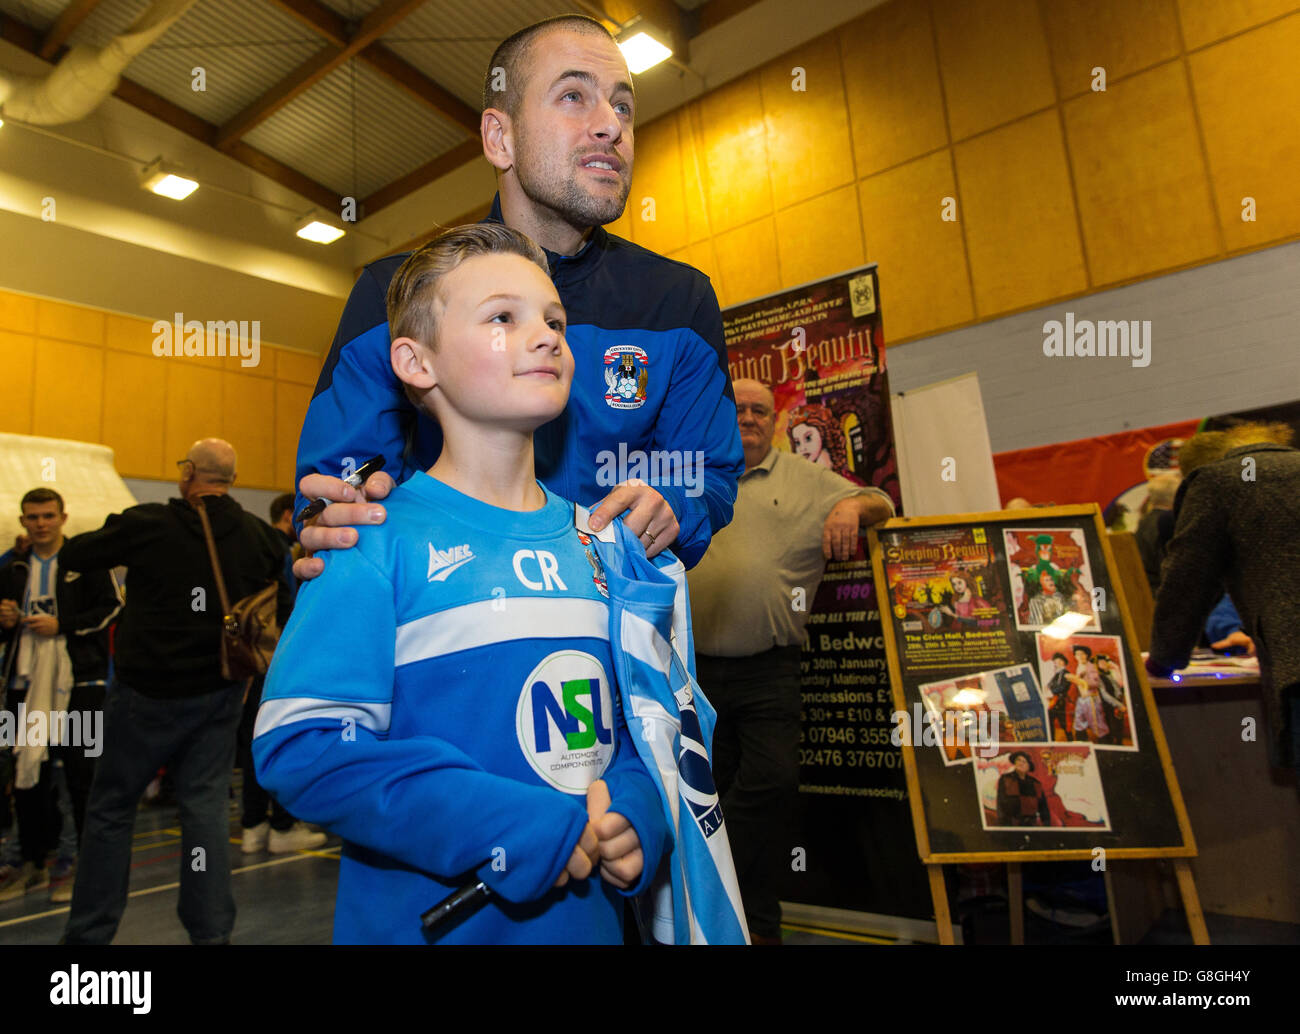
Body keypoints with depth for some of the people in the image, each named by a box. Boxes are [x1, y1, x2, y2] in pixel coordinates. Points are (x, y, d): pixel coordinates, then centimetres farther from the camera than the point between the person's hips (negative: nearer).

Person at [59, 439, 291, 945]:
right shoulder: (258, 537, -2)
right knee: (206, 807, 9)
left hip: (147, 692, -2)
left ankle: (89, 930, 23)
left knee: (111, 808, 13)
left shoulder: (148, 525, -11)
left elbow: (73, 555, 3)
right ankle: (212, 930, 13)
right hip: (219, 694, 3)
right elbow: (283, 610, 3)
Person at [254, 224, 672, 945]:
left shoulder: (596, 543, 1)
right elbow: (300, 746, -21)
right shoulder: (379, 539, -14)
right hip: (426, 920, -4)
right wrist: (515, 831, -24)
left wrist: (635, 813, -10)